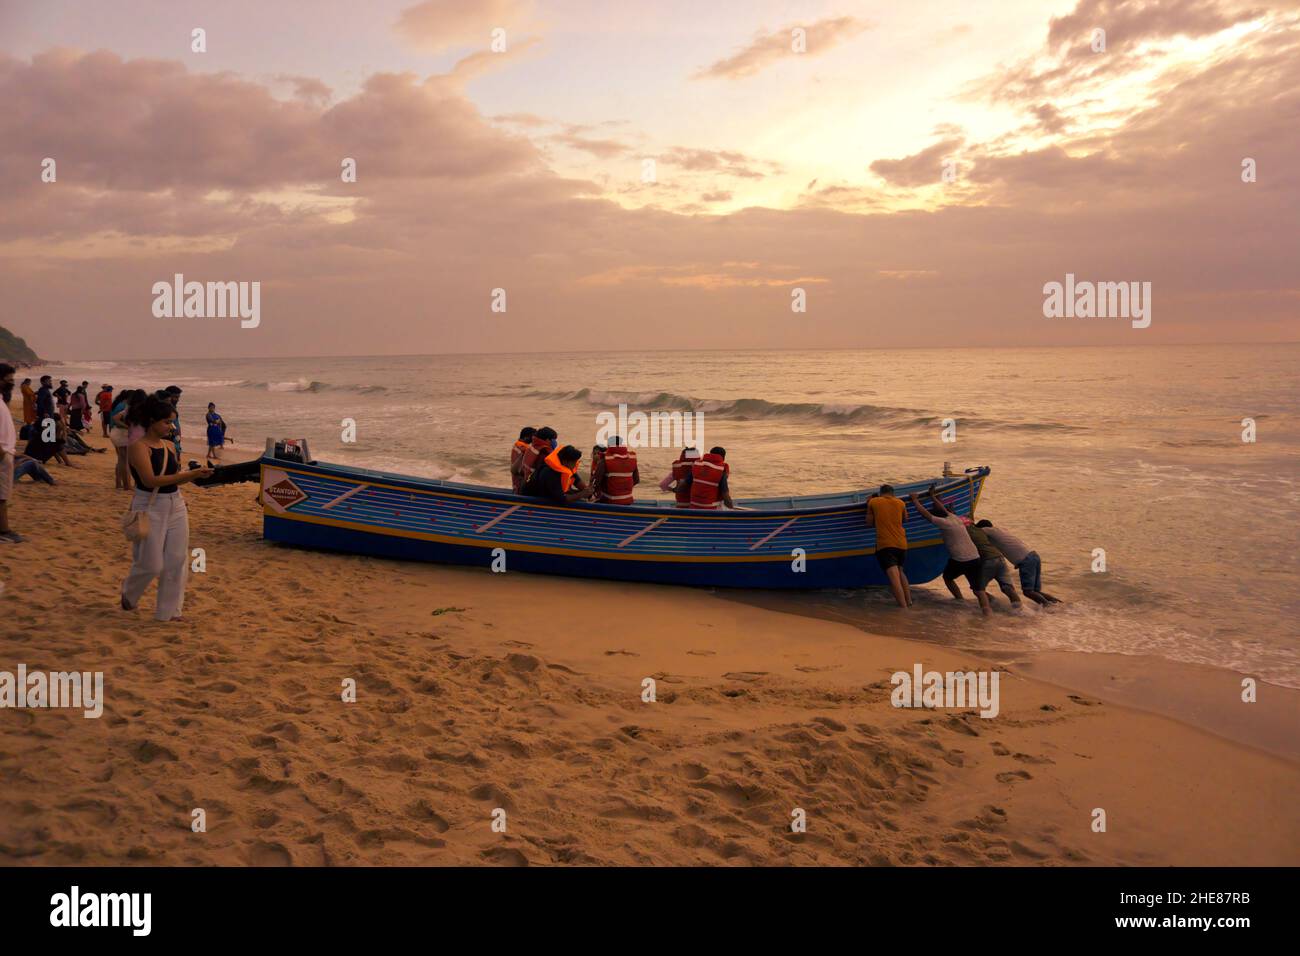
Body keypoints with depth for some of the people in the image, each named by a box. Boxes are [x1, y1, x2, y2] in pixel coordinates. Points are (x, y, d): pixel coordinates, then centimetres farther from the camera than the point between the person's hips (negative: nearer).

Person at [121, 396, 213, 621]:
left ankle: (170, 611, 15)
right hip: (150, 508, -7)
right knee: (151, 564, 0)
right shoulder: (138, 447, -12)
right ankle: (129, 594, 31)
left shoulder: (170, 446, 9)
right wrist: (189, 474, -25)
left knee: (177, 561, 5)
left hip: (175, 506, 7)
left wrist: (195, 474, -3)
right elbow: (150, 480, -22)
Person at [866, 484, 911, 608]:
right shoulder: (901, 503, 11)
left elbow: (869, 523, 9)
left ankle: (904, 607, -25)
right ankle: (909, 602, 25)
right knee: (900, 572, 26)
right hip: (901, 544, 4)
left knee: (894, 577, -14)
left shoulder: (873, 502, 4)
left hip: (884, 545, -4)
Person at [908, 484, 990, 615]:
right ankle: (986, 607, -18)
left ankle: (960, 599, 19)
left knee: (947, 577, 24)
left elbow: (925, 514, -4)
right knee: (978, 588, 3)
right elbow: (942, 509, 31)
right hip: (974, 558, 6)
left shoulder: (944, 523, -6)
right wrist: (932, 497, 38)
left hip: (958, 560, -6)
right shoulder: (955, 518, 14)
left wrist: (915, 500, 6)